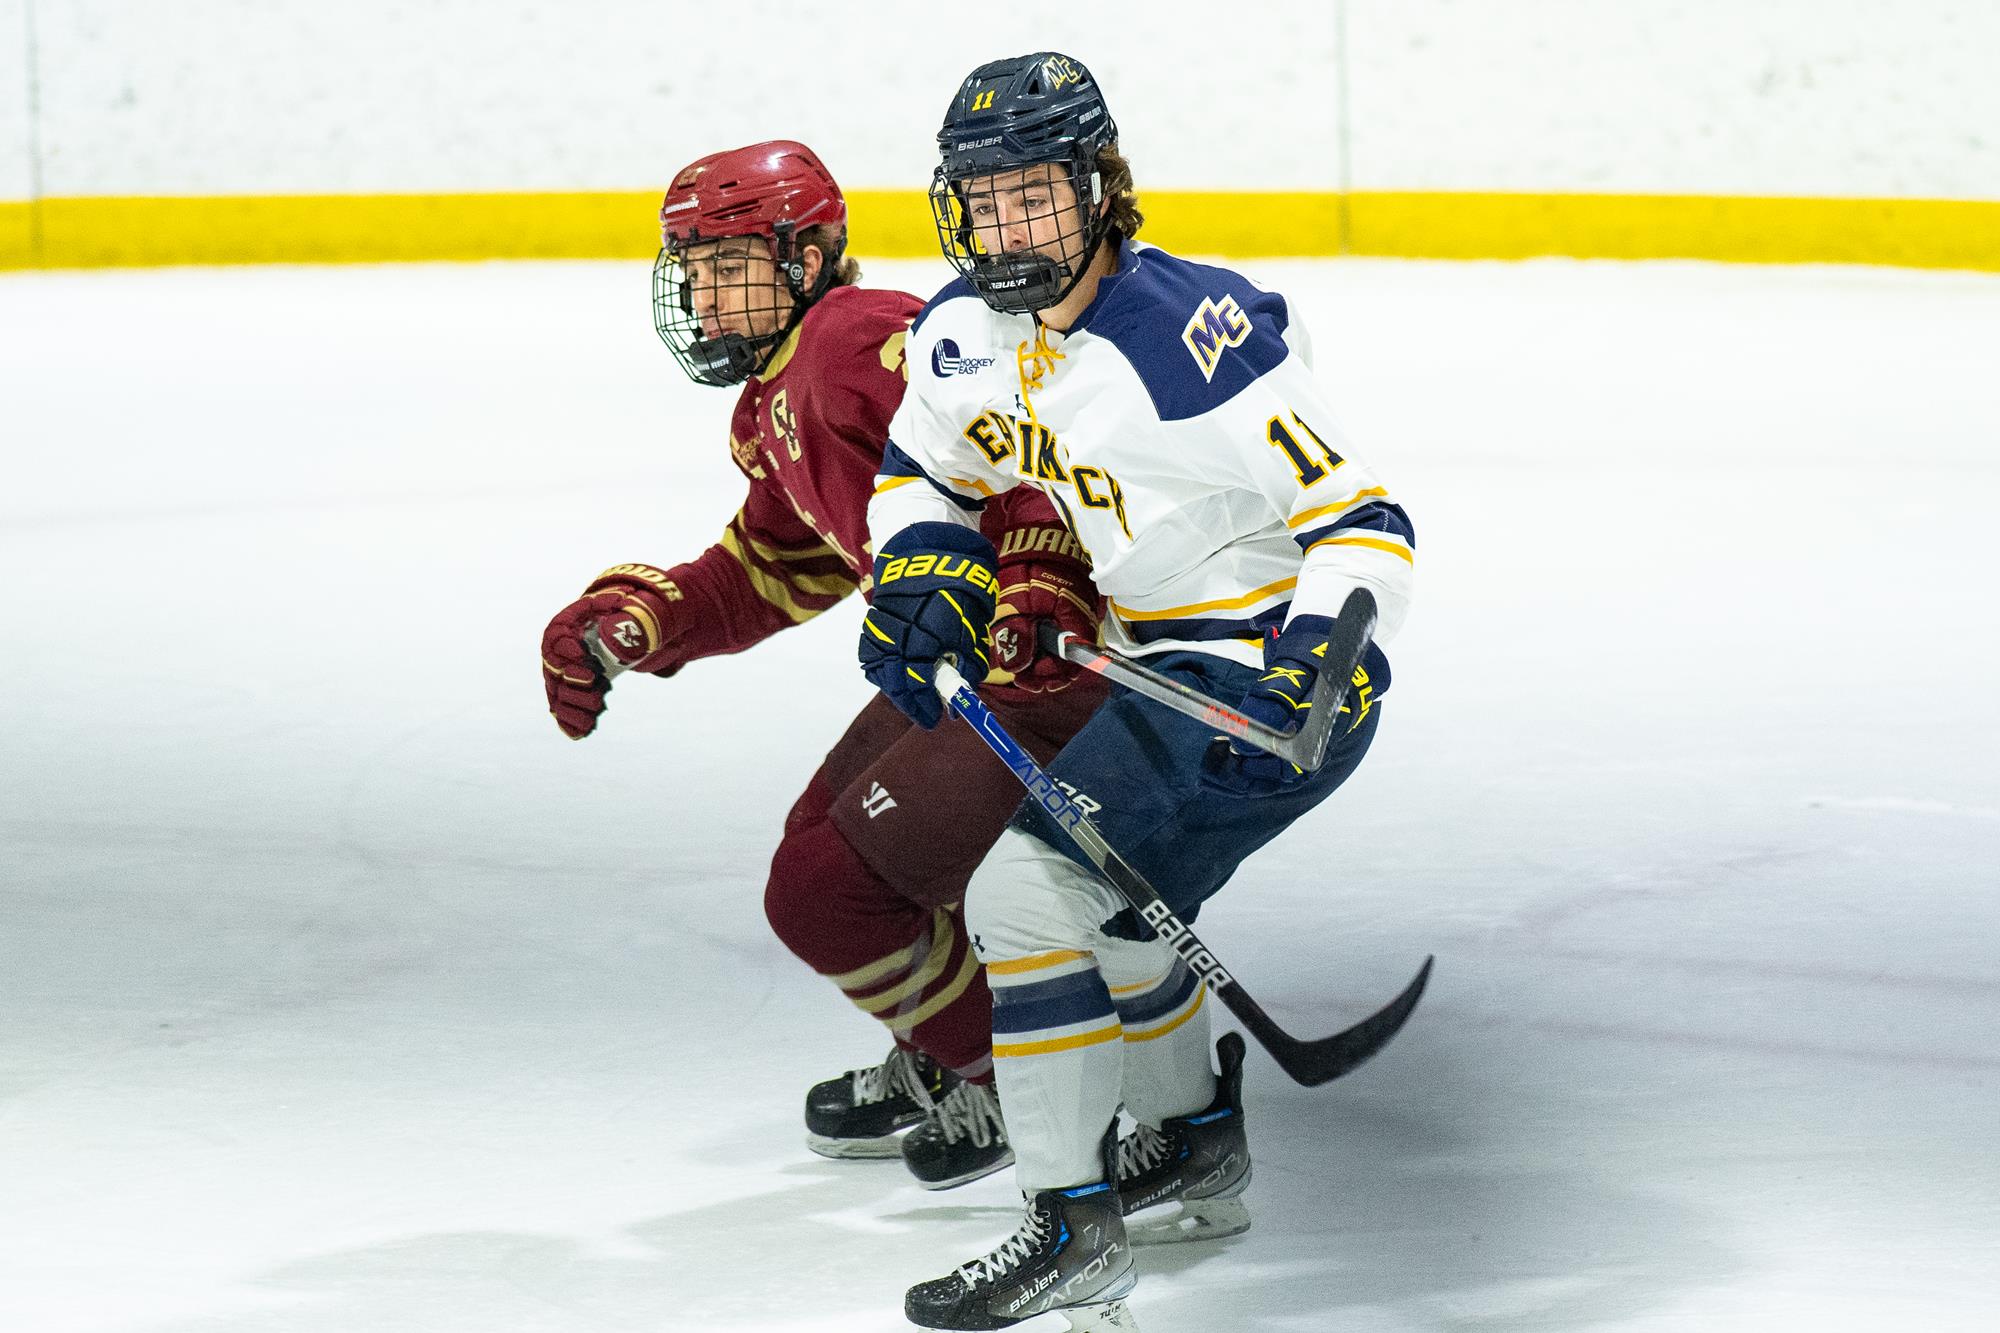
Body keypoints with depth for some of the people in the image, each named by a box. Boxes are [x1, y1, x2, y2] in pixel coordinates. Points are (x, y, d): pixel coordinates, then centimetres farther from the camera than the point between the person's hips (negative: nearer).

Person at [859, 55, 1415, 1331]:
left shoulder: (1193, 339, -25)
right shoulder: (967, 331, 0)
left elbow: (1359, 516, -23)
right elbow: (922, 471, 19)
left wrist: (1327, 652, -37)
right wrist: (925, 567, -1)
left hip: (1266, 679, -10)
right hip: (1154, 667, 10)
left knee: (1027, 864, -19)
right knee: (1098, 884, 26)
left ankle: (1077, 1230, -13)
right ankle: (1195, 1152, 50)